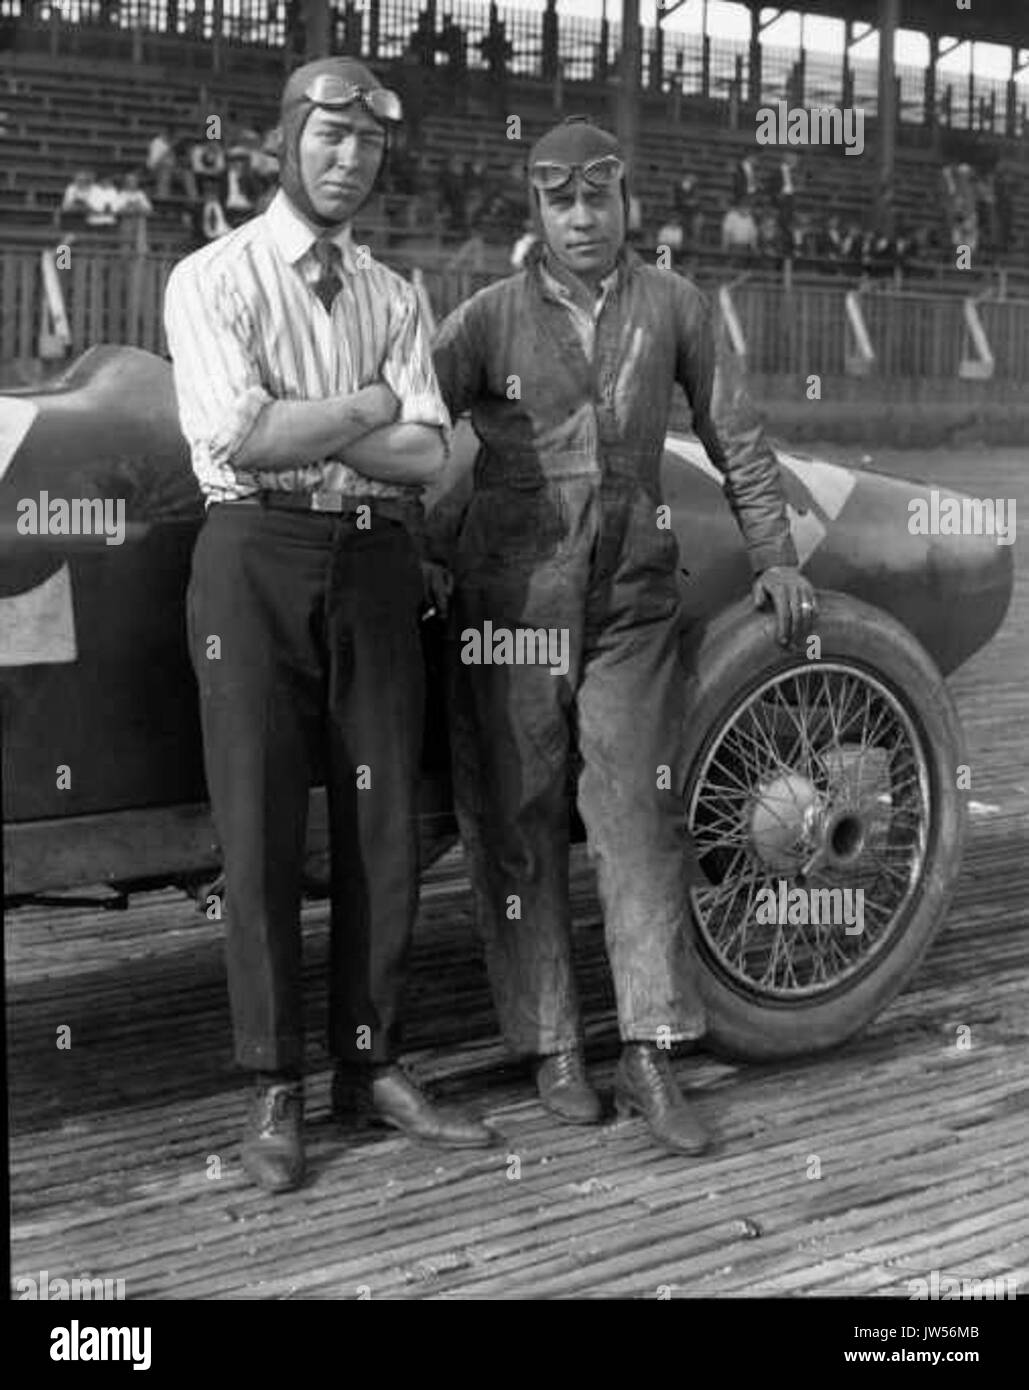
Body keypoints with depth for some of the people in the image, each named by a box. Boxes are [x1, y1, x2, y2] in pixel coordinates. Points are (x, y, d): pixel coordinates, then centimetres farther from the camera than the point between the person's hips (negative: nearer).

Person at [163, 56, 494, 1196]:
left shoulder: (392, 297, 13)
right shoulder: (214, 279, 2)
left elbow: (425, 455, 0)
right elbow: (238, 436, -14)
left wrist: (294, 428, -10)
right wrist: (369, 404, -6)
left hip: (375, 564, 4)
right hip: (257, 558, -4)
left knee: (383, 827, 5)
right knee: (261, 832, -1)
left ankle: (371, 1068, 17)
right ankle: (275, 1090, 9)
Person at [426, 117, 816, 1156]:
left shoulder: (672, 307, 5)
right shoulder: (490, 318, 0)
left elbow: (733, 440, 12)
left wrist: (774, 556, 12)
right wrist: (436, 556, -2)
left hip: (633, 603, 1)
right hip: (510, 603, -1)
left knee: (640, 819, -3)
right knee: (519, 828, 3)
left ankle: (651, 1056, 3)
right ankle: (552, 1049, 14)